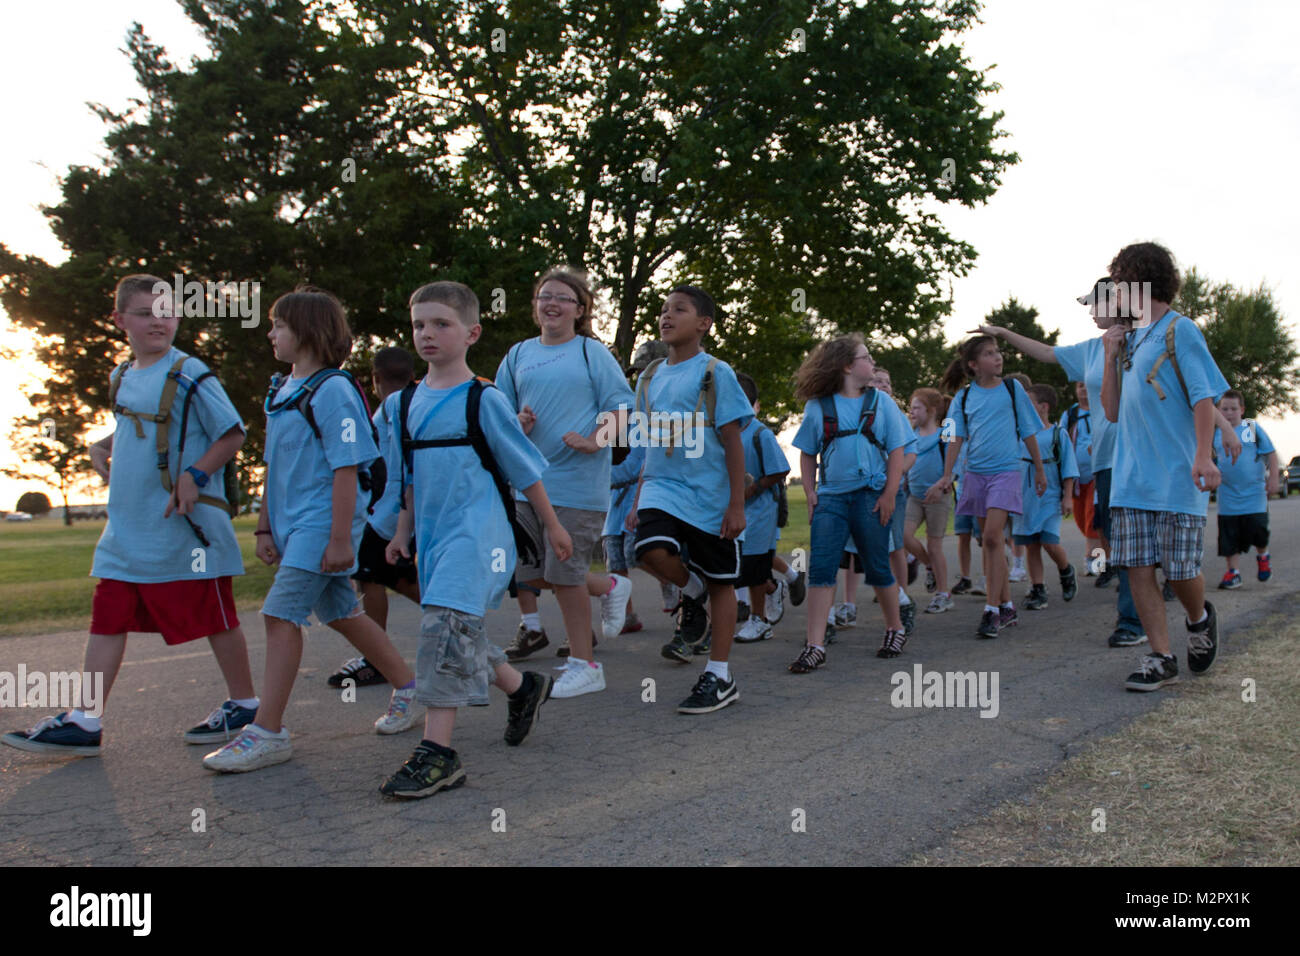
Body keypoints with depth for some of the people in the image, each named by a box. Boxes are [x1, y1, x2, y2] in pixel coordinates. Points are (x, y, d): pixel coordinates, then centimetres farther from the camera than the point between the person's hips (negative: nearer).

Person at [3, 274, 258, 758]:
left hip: (184, 526, -7)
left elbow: (232, 433, -10)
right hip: (126, 528, 7)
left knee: (215, 618, 3)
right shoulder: (122, 377, 13)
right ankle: (84, 720, 11)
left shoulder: (189, 375, -9)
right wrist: (102, 445, 10)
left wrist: (194, 476, -20)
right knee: (107, 618, 6)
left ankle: (244, 704, 18)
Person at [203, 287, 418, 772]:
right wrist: (264, 527, 18)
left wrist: (341, 538, -20)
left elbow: (346, 469, -17)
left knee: (281, 613, -11)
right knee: (341, 612, 14)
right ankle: (407, 686, 29)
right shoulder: (281, 390, 14)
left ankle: (267, 732, -5)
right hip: (293, 523, 9)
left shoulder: (333, 390, -13)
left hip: (324, 521, -9)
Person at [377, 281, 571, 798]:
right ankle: (523, 687, 40)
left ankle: (438, 751, -16)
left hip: (477, 532, -7)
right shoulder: (403, 404, 11)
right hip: (434, 536, 7)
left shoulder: (484, 400, -5)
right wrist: (403, 531, 17)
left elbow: (525, 469, 1)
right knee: (461, 634, 14)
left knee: (445, 622, -20)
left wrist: (552, 526, 6)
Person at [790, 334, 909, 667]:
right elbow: (807, 455, 9)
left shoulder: (881, 402, 7)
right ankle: (815, 646, -7)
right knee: (820, 569, -8)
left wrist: (890, 494, -4)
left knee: (877, 568, 8)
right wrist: (811, 493, -1)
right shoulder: (817, 406, 5)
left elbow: (896, 452, 4)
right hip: (831, 497, 0)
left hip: (870, 496, 0)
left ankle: (895, 630, 28)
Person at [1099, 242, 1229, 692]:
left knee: (1181, 570, -1)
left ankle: (1200, 619, 31)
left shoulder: (1179, 330, -4)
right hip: (1131, 477, 6)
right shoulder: (1129, 338, 16)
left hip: (1176, 478, -6)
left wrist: (1204, 456, -22)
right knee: (1138, 567, 0)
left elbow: (1204, 398, -10)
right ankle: (1161, 658, 7)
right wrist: (1111, 357, 6)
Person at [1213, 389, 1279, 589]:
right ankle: (1233, 572, 11)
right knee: (1228, 534, 1)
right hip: (1228, 496, 2)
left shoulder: (1253, 428, 0)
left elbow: (1271, 453, 3)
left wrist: (1273, 478, -3)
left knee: (1257, 528, -8)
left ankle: (1262, 556, 24)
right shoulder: (1215, 434, 4)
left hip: (1254, 492, -2)